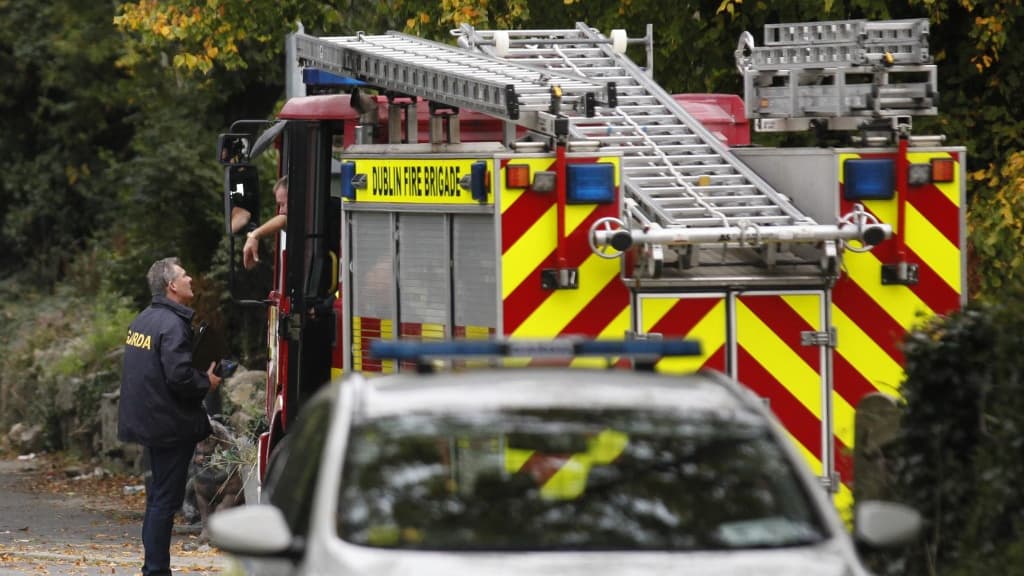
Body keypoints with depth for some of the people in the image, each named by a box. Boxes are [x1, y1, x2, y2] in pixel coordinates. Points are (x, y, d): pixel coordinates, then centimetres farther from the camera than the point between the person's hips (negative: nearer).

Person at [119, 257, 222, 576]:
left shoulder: (142, 320, 11)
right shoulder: (172, 325, -18)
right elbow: (179, 376, -26)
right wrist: (207, 383, -7)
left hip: (146, 420, 10)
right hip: (171, 425, -10)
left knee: (159, 496, 17)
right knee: (166, 499, -4)